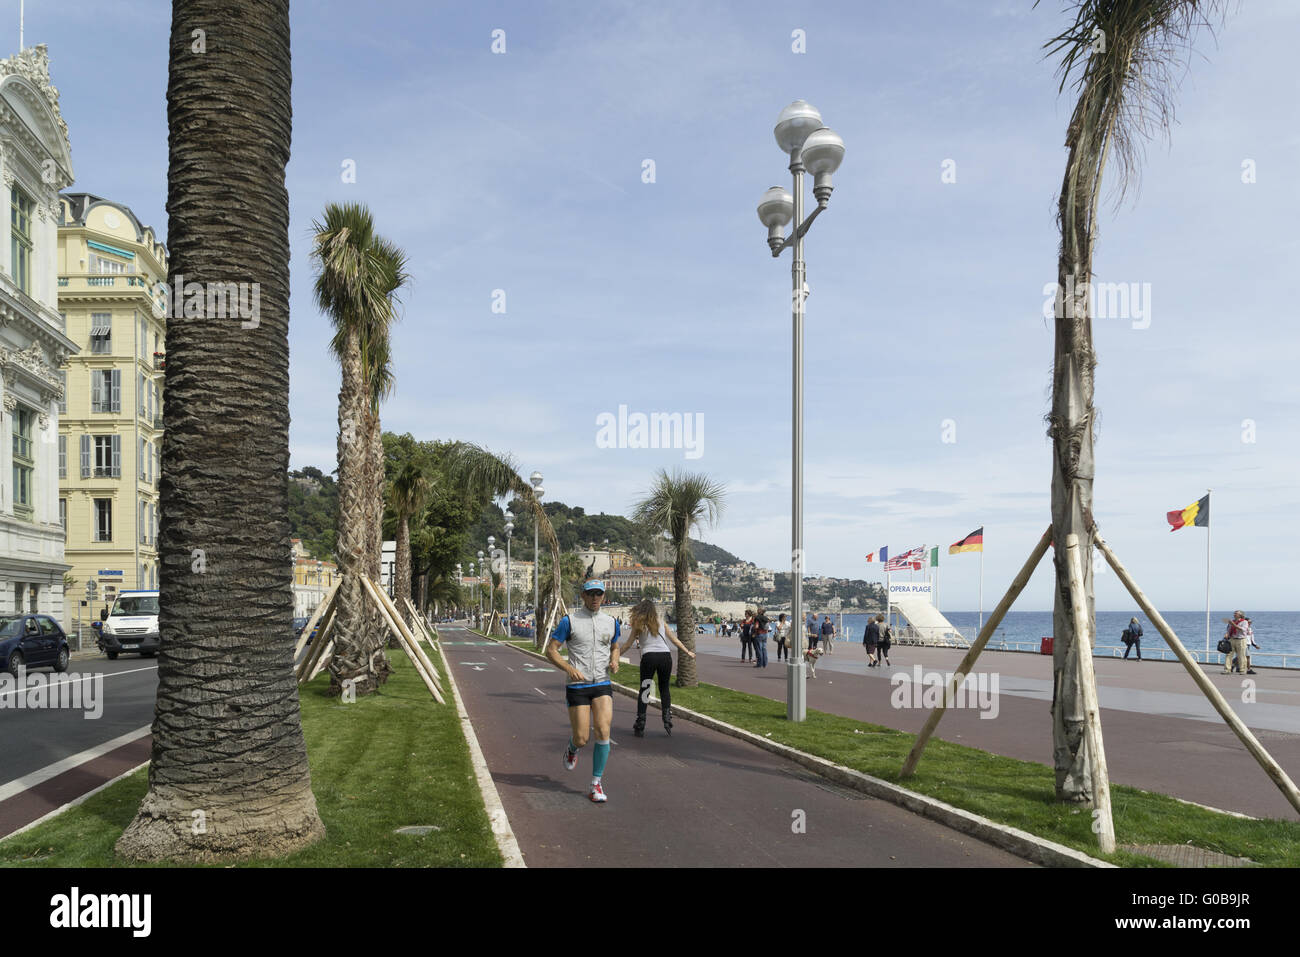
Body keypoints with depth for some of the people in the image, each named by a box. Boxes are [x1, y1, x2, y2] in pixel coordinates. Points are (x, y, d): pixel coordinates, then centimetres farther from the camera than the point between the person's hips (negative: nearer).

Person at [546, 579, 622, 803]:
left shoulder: (611, 622, 7)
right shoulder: (569, 621, -4)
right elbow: (550, 651, -3)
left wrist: (615, 660, 1)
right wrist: (569, 668, -19)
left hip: (602, 685, 2)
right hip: (577, 686, -2)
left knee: (603, 732, -13)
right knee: (581, 739, -2)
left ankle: (596, 784, 1)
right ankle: (572, 748, 37)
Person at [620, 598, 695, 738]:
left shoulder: (638, 625, 8)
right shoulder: (661, 623, 16)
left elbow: (628, 644, 8)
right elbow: (675, 640, 20)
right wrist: (688, 652, 30)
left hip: (649, 657, -2)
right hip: (665, 656, 2)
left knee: (644, 690, 7)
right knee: (664, 688, 17)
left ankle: (640, 727, 6)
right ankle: (667, 720, 5)